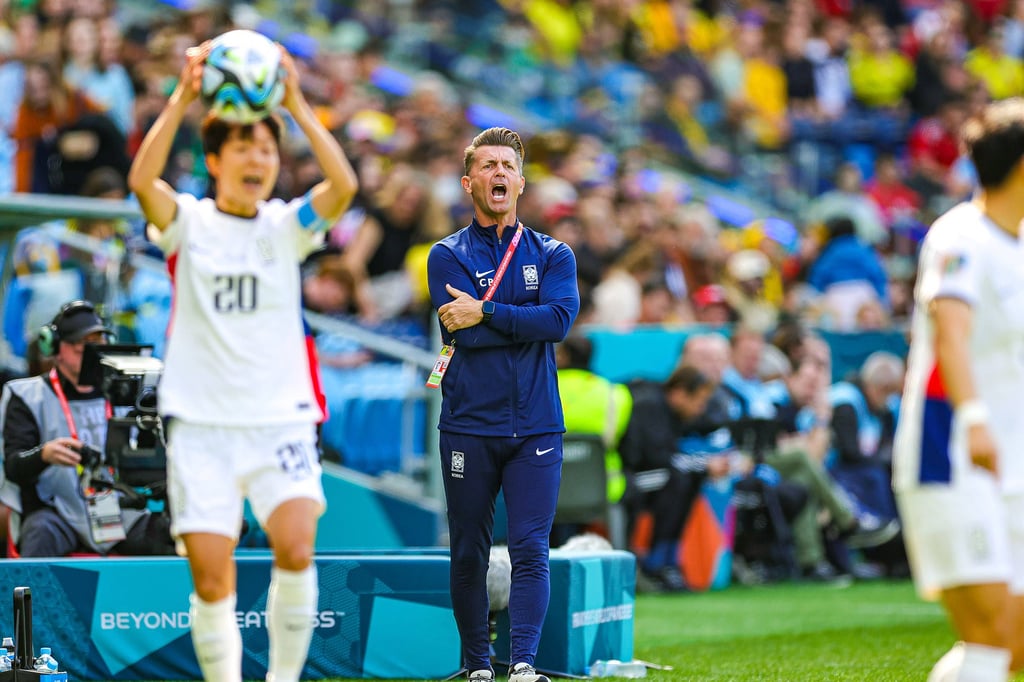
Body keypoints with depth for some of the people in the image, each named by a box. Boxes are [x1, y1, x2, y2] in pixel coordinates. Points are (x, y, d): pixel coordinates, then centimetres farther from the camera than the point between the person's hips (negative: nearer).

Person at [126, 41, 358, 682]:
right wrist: (183, 99, -25)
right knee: (212, 580, -5)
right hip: (201, 421, 0)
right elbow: (142, 179, -18)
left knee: (295, 548, -20)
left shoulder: (287, 225, 6)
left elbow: (344, 184, -13)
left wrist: (296, 103, -19)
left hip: (282, 417, 0)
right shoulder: (189, 223, 3)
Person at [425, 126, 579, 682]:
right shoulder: (448, 256, 5)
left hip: (535, 428, 1)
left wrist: (486, 313, -10)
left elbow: (560, 318, -8)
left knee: (530, 549, -9)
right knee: (468, 552, 4)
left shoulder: (553, 255, 11)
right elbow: (465, 333, -10)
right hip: (468, 428, -1)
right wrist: (526, 322, -5)